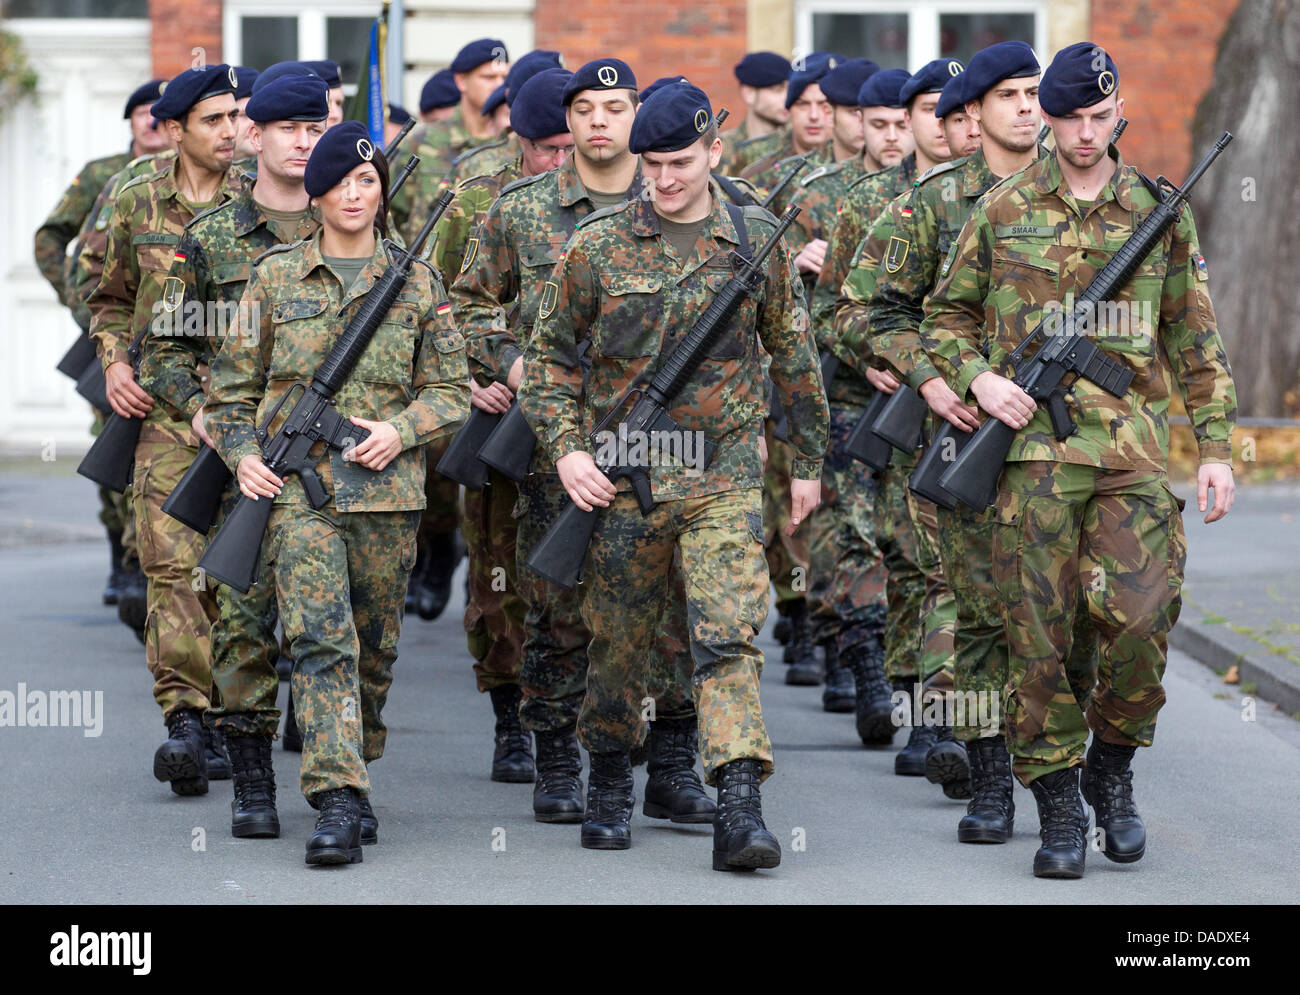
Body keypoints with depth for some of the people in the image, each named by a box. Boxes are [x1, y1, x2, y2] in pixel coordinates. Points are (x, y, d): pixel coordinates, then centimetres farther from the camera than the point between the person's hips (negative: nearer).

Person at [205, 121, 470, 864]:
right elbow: (236, 382, 12)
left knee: (375, 645, 9)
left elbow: (453, 389, 9)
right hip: (298, 488, -2)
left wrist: (399, 429, -9)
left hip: (388, 491, 2)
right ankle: (339, 805, -20)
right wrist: (242, 454, -4)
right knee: (320, 638, -15)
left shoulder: (416, 282, 8)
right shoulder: (276, 277, 7)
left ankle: (352, 770, 30)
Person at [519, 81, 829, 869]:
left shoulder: (756, 241, 2)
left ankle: (741, 804, -20)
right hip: (623, 473, 1)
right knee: (619, 636, 11)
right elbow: (550, 352, 7)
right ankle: (610, 779, 32)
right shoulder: (599, 246, -1)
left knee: (730, 632, -13)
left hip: (726, 474, -1)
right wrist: (566, 448, -5)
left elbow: (794, 354, 12)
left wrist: (809, 461, 15)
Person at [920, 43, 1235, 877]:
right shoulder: (1004, 211, 7)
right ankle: (1058, 810, 9)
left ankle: (1113, 766, 11)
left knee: (1142, 612, -13)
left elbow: (1196, 342, 12)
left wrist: (1216, 447, 6)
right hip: (1032, 441, 0)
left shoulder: (1160, 214, 9)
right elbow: (947, 314, 16)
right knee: (1039, 631, -1)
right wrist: (978, 379, -4)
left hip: (1132, 441, 0)